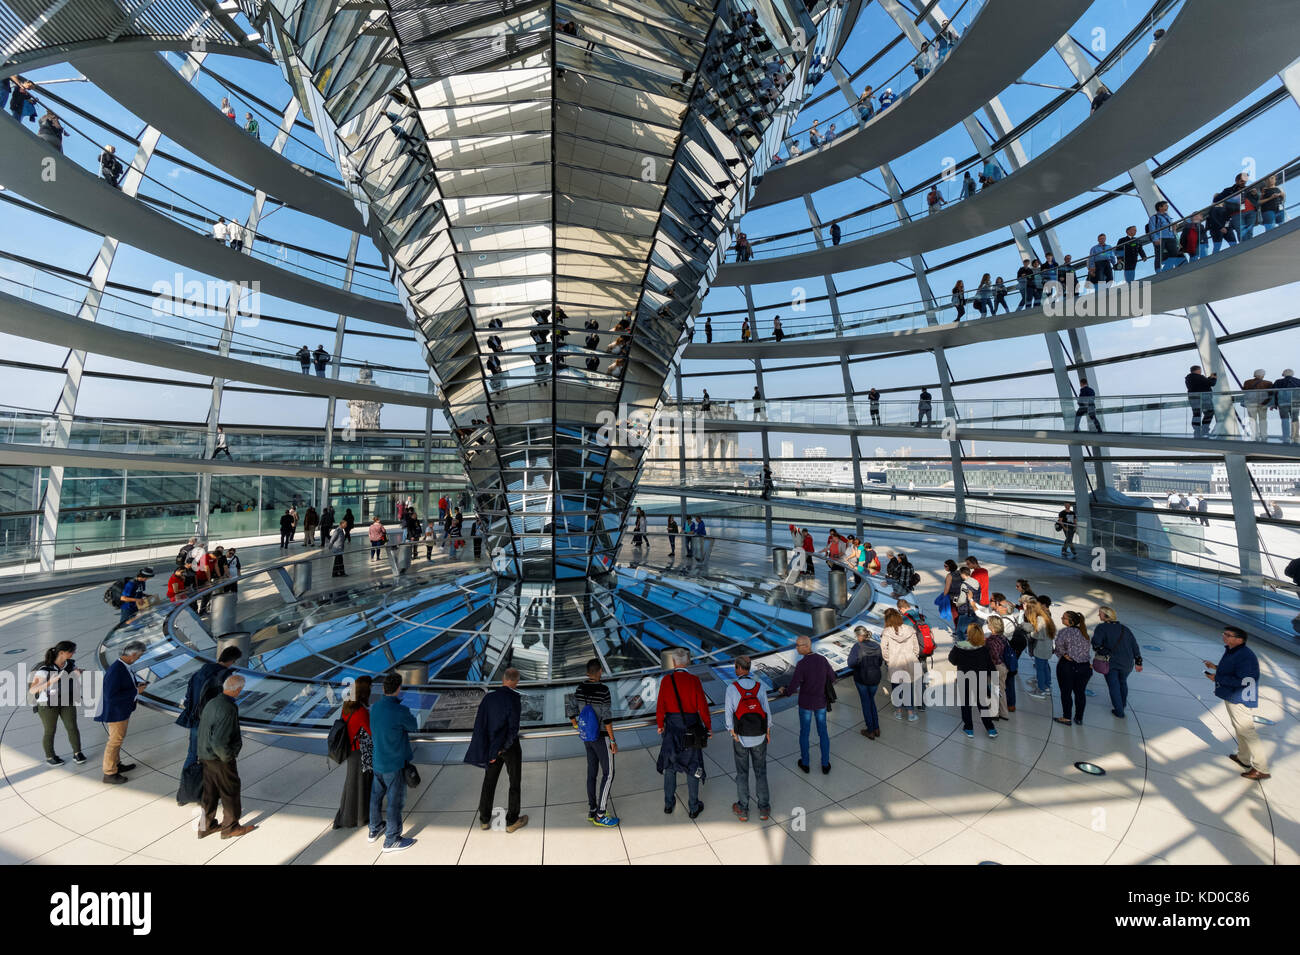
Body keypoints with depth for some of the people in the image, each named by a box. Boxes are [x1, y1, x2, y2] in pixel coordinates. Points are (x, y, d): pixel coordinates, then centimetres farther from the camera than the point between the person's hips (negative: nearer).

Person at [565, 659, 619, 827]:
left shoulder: (579, 688, -4)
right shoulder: (603, 690, -23)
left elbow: (571, 711, 2)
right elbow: (606, 718, -22)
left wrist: (577, 727, 16)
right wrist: (613, 741, -14)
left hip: (587, 737, 7)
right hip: (601, 737, -7)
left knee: (592, 772, 18)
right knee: (608, 774, 6)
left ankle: (592, 810, 29)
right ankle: (600, 815, 11)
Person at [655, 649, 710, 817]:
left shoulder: (666, 680, -12)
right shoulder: (694, 680, -15)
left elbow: (661, 707, -7)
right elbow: (702, 706, -13)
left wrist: (660, 725, 9)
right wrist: (709, 727, 1)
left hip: (672, 727, 2)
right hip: (691, 728, -1)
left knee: (670, 764, 20)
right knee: (693, 767, 14)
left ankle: (669, 803, 33)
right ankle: (693, 807, 26)